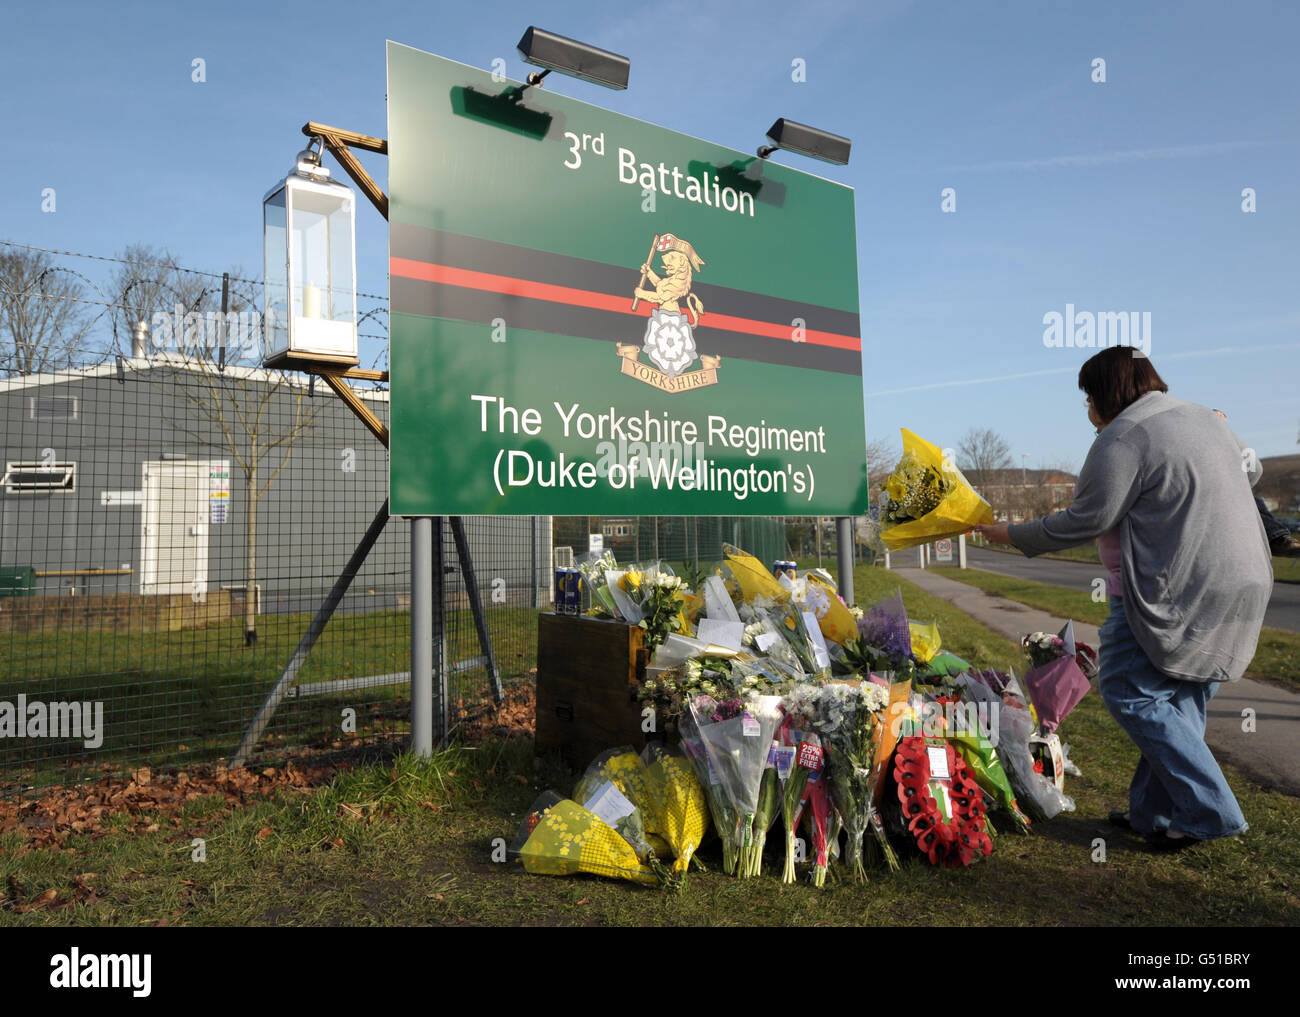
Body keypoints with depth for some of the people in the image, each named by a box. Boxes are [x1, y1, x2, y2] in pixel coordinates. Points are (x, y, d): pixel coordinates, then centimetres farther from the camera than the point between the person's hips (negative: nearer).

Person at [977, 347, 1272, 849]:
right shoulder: (1203, 417, 16)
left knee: (1130, 694, 0)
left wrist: (1013, 535, 0)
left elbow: (1085, 522, -11)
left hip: (1180, 591, -10)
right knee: (1180, 700, 13)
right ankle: (1155, 813, 21)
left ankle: (1208, 811, 2)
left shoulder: (1122, 437, -12)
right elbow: (1250, 469, 32)